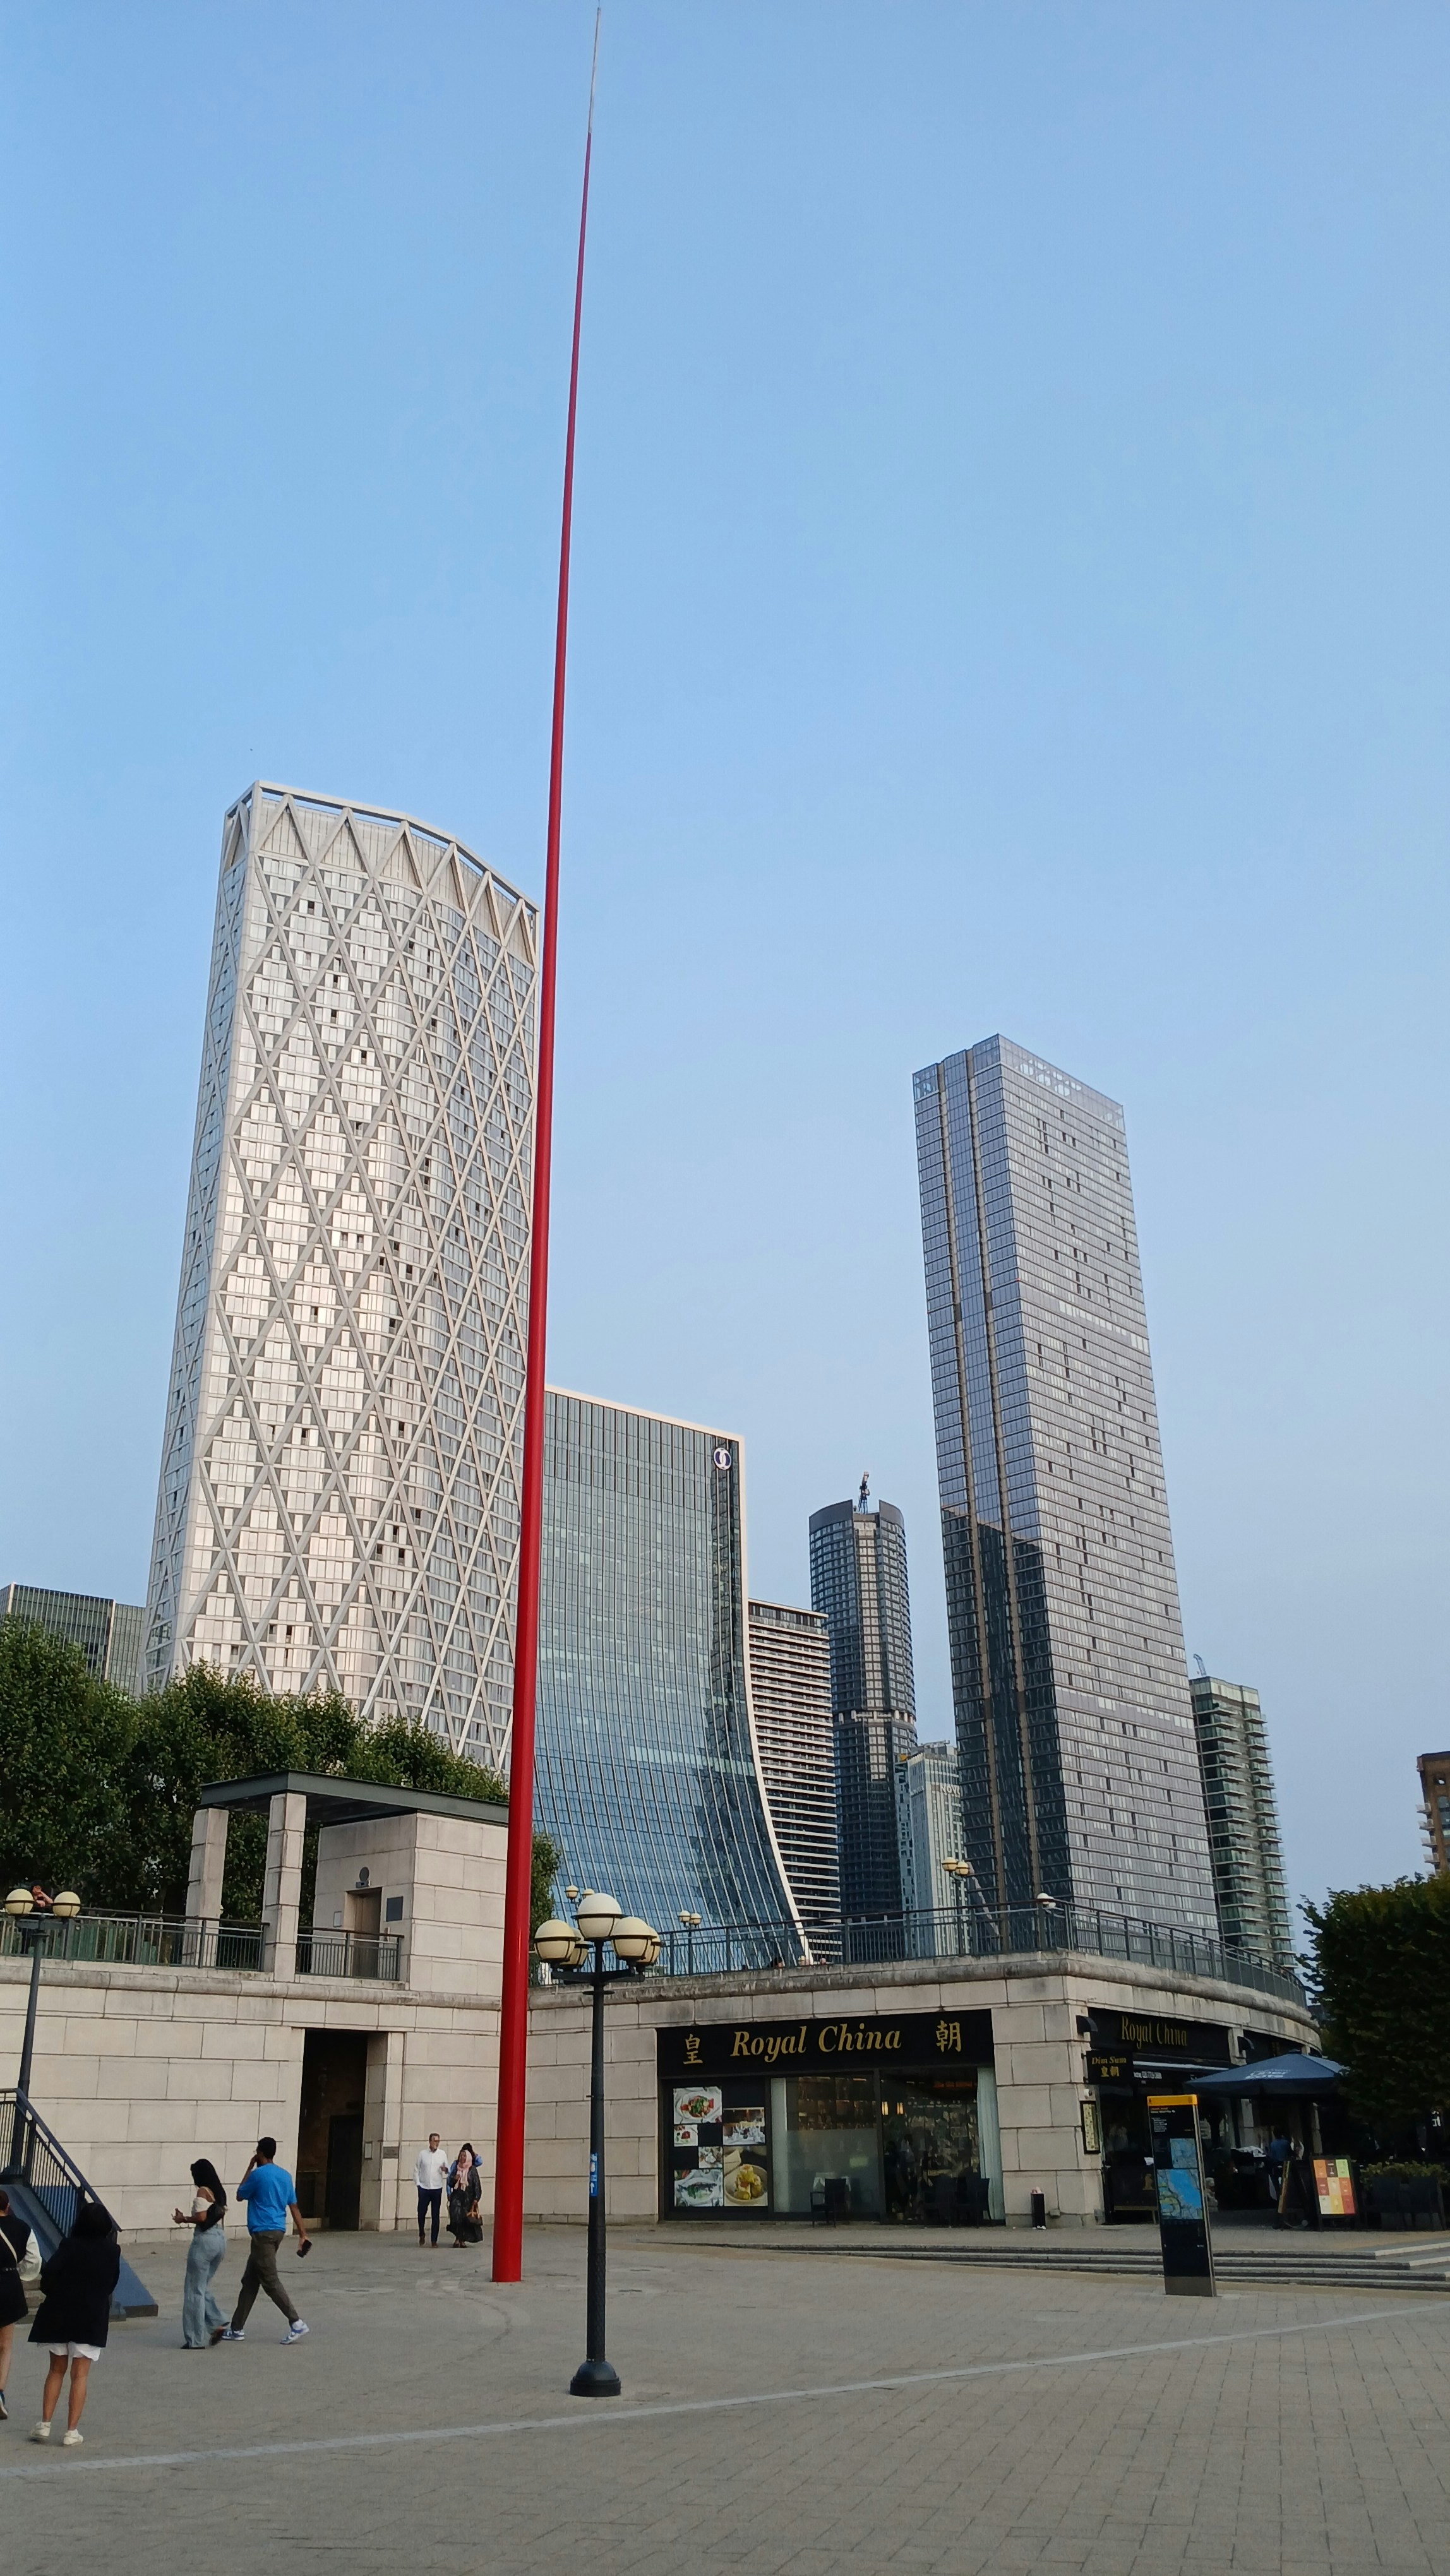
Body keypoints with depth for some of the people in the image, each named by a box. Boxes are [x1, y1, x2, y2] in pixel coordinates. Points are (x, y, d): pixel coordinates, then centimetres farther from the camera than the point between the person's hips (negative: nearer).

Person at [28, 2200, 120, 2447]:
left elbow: (48, 2272, -19)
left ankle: (45, 2425, 16)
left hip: (59, 2313, 0)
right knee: (80, 2375, 6)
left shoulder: (70, 2246, -9)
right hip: (93, 2317, 0)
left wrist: (53, 2293, 0)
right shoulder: (111, 2251, -4)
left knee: (56, 2370, 17)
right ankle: (71, 2432, 4)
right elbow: (112, 2283, 5)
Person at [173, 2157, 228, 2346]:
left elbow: (201, 2217, -21)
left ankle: (196, 2340, 4)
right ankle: (217, 2322, 6)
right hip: (221, 2239, 8)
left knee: (195, 2290, 2)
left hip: (205, 2239, -8)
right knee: (203, 2287, 19)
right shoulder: (220, 2192, 14)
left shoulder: (203, 2192, -10)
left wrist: (183, 2219, -5)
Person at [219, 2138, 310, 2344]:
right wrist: (303, 2235, 8)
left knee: (270, 2281, -7)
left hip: (263, 2233, -8)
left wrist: (250, 2168, 9)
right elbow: (294, 2207, 9)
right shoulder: (285, 2176, 10)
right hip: (277, 2231, 8)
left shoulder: (258, 2174, -12)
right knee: (250, 2281, 15)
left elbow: (240, 2195, 5)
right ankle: (237, 2329, 20)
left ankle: (296, 2323, -12)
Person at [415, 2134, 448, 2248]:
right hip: (424, 2188, 0)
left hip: (437, 2188, 0)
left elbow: (448, 2171, 8)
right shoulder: (423, 2154, 3)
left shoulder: (442, 2154, 5)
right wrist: (418, 2183, -2)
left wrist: (445, 2171, -15)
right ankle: (421, 2234, 23)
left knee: (436, 2215, 2)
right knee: (421, 2213, -1)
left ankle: (434, 2240, 9)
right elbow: (416, 2170, 6)